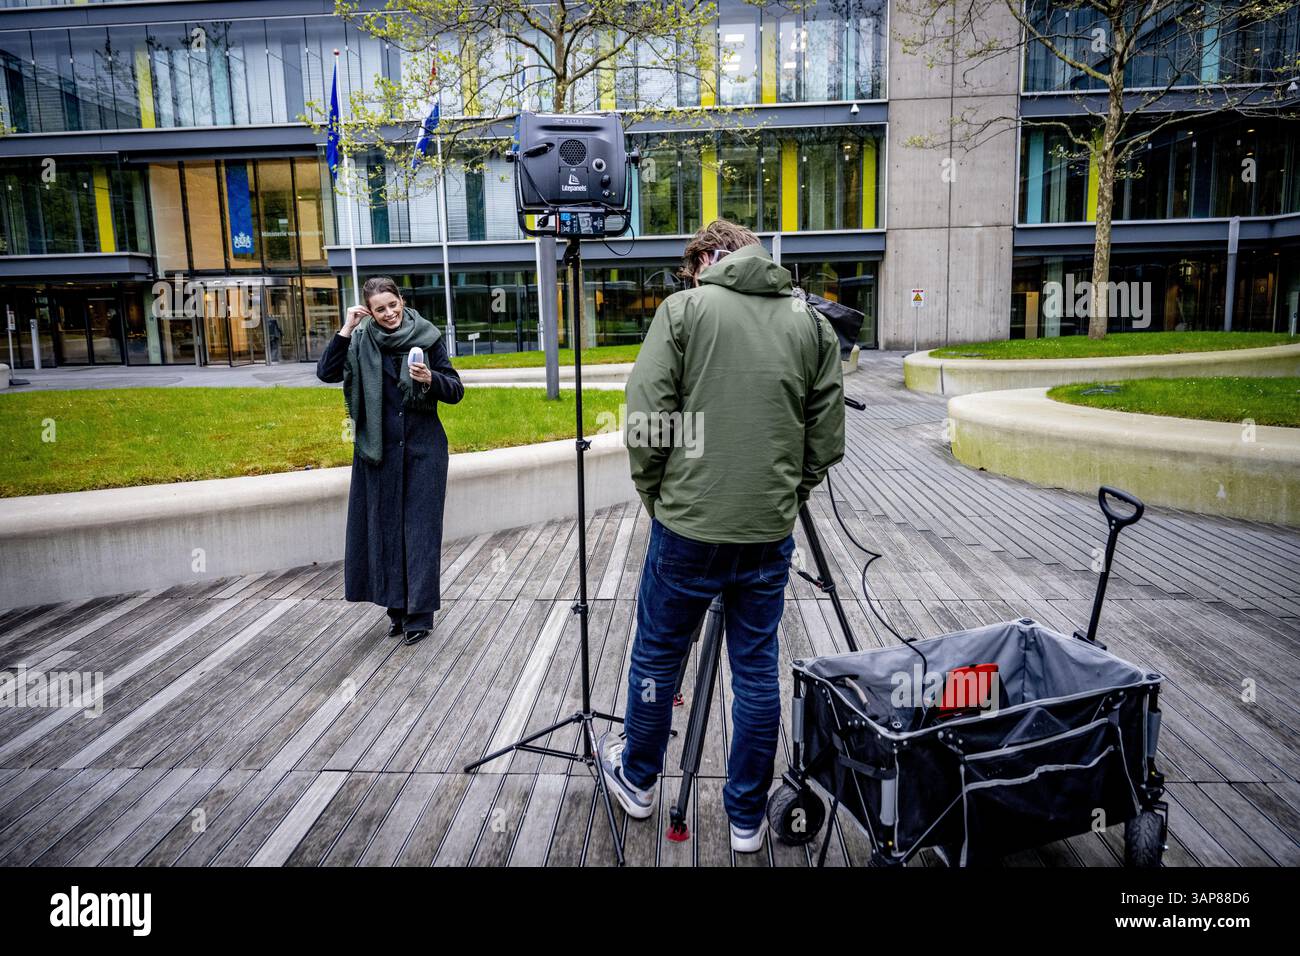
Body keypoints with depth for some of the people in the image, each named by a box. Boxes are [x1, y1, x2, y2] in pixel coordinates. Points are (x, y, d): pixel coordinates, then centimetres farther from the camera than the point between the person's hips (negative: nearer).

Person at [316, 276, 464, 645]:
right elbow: (325, 372, -9)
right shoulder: (361, 341, 2)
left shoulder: (427, 338, -1)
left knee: (420, 527, 0)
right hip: (379, 449, 2)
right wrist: (346, 329, -12)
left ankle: (420, 613, 6)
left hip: (423, 447, -2)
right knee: (385, 526, 7)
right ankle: (397, 608, 20)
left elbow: (456, 391, -1)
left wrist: (430, 379, -21)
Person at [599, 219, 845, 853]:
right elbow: (827, 440, 3)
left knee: (656, 658, 17)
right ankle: (747, 817, 28)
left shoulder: (684, 308, -4)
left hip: (688, 528, -2)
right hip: (770, 534, 3)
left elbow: (645, 420, -10)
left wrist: (654, 494, 5)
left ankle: (636, 781, 38)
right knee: (756, 671, 14)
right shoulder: (812, 323, 6)